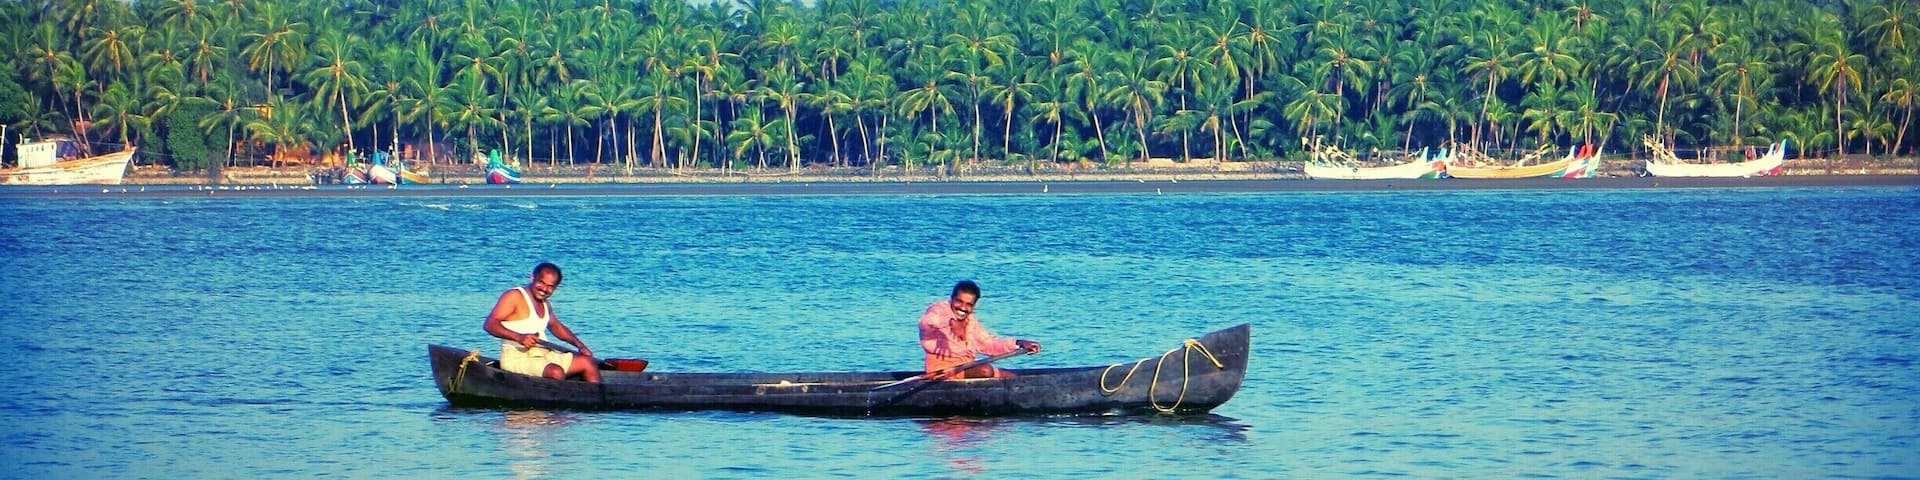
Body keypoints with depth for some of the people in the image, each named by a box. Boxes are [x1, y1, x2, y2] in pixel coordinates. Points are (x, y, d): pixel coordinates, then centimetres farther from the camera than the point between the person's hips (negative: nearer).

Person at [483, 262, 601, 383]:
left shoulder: (545, 304, 17)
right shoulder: (514, 296, -9)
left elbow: (556, 326, 33)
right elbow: (490, 324, -18)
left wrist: (580, 345, 19)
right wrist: (519, 337, -32)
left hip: (545, 354, 9)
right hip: (517, 358, -9)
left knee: (587, 361, 6)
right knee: (556, 373, -33)